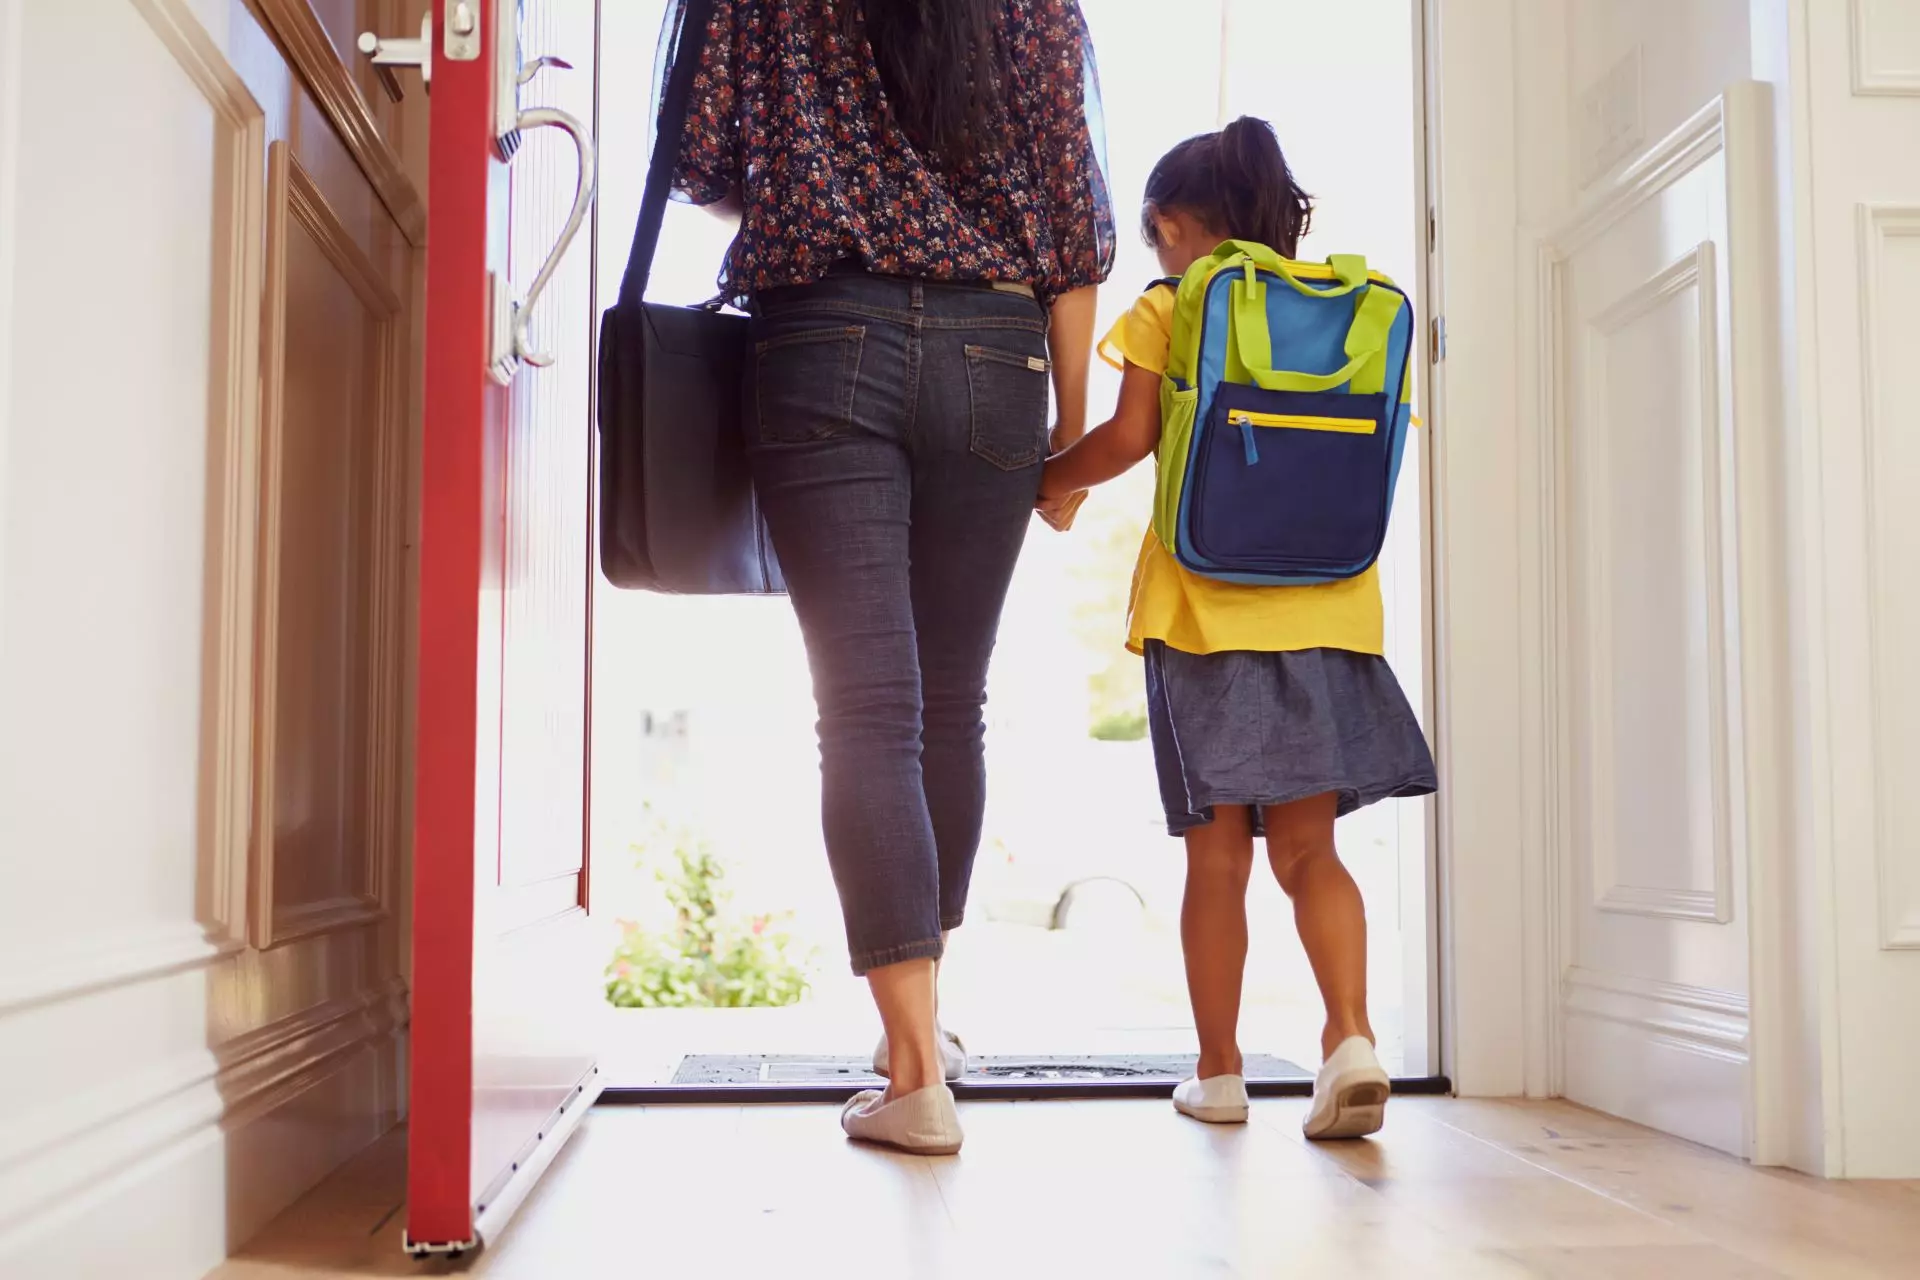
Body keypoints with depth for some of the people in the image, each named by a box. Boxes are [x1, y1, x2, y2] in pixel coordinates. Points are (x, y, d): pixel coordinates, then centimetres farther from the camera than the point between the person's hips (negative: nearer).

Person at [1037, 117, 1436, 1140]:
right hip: (1327, 607, 3)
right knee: (1307, 849, 8)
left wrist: (1043, 483, 7)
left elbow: (1128, 438, -9)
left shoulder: (1165, 313, 1)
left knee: (1218, 855, 5)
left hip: (1205, 607, -3)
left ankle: (1218, 1069, 13)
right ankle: (1351, 1035, -10)